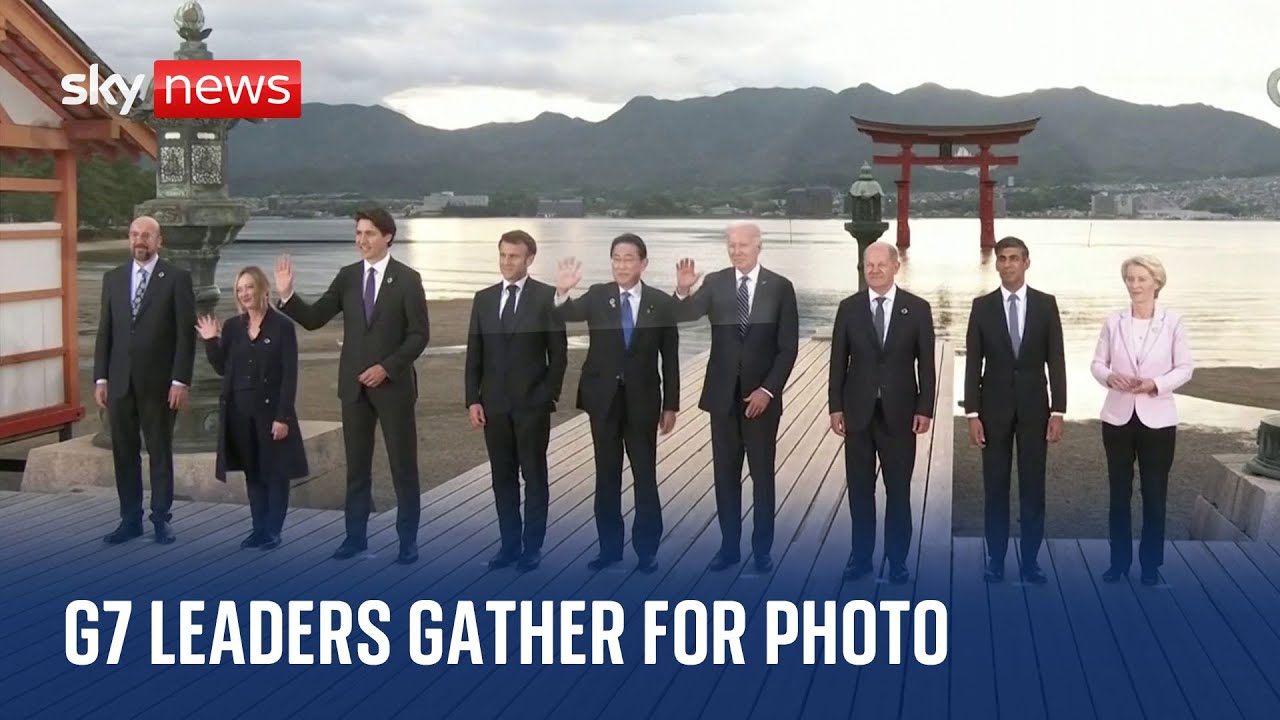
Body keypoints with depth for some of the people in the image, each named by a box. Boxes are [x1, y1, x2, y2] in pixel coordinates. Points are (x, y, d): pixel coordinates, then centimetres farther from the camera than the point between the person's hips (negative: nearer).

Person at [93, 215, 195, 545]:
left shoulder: (177, 277, -4)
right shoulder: (113, 278, 9)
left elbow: (186, 333, -7)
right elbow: (105, 331, 10)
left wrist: (180, 381, -12)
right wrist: (100, 378, 4)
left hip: (158, 382, -4)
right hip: (120, 382, 4)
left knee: (160, 452, 6)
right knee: (124, 453, 7)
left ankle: (161, 519, 15)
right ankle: (130, 519, 16)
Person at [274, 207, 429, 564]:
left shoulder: (407, 279, -5)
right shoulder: (347, 276, 6)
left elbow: (419, 334, -8)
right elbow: (314, 319, 3)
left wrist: (386, 367, -16)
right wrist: (287, 296, -13)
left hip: (393, 384, -4)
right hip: (354, 384, 4)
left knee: (403, 465, 3)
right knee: (357, 465, 9)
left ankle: (408, 540, 11)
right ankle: (356, 535, 18)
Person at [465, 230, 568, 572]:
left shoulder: (547, 297, -4)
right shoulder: (484, 298, 9)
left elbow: (558, 352, -4)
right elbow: (474, 354, 9)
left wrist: (550, 395, -8)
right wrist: (473, 399, 2)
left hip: (532, 403, -4)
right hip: (494, 404, 4)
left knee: (534, 476, 4)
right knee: (503, 477, 8)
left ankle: (532, 546, 10)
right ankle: (509, 544, 16)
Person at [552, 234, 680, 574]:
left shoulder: (661, 302, -2)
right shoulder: (597, 296, 0)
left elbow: (670, 357, 1)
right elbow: (567, 315, -17)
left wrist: (671, 404, 0)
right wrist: (562, 292, -38)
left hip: (642, 399, -1)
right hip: (603, 398, 1)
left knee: (645, 477, 5)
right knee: (606, 476, 9)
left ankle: (647, 549, 14)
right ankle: (609, 547, 19)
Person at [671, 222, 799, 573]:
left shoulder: (780, 287, -4)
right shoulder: (715, 283, 1)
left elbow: (788, 347, -5)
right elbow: (683, 316, -14)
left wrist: (768, 390, -13)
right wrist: (683, 291, -34)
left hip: (761, 394, -2)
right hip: (723, 394, 2)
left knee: (762, 474, 7)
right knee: (725, 474, 8)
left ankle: (762, 549, 16)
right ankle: (729, 546, 17)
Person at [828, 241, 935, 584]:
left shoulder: (917, 308, -1)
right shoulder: (848, 308, 2)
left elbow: (926, 363, 0)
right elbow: (839, 361, 4)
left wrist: (924, 409, -6)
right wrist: (835, 407, -1)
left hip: (899, 412, -1)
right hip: (858, 411, 1)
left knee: (898, 489, 4)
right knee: (860, 488, 8)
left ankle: (897, 560, 14)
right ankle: (861, 556, 18)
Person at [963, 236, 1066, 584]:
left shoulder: (1046, 304, 1)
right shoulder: (982, 306, 0)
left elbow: (1056, 361, 0)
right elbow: (973, 363, -1)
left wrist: (1058, 411, -6)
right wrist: (972, 414, -6)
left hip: (1034, 406, 0)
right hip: (994, 407, 0)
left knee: (1033, 486, 4)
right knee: (995, 486, 4)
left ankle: (1030, 561, 11)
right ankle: (996, 559, 12)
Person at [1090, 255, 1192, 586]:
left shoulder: (1173, 322, -5)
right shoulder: (1113, 321, 0)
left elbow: (1185, 368, -3)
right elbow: (1097, 363, 5)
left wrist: (1156, 384, -19)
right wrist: (1110, 377, -17)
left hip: (1157, 419, -2)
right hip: (1118, 417, 2)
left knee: (1155, 494, 5)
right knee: (1119, 492, 9)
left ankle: (1151, 565, 17)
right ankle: (1119, 561, 20)